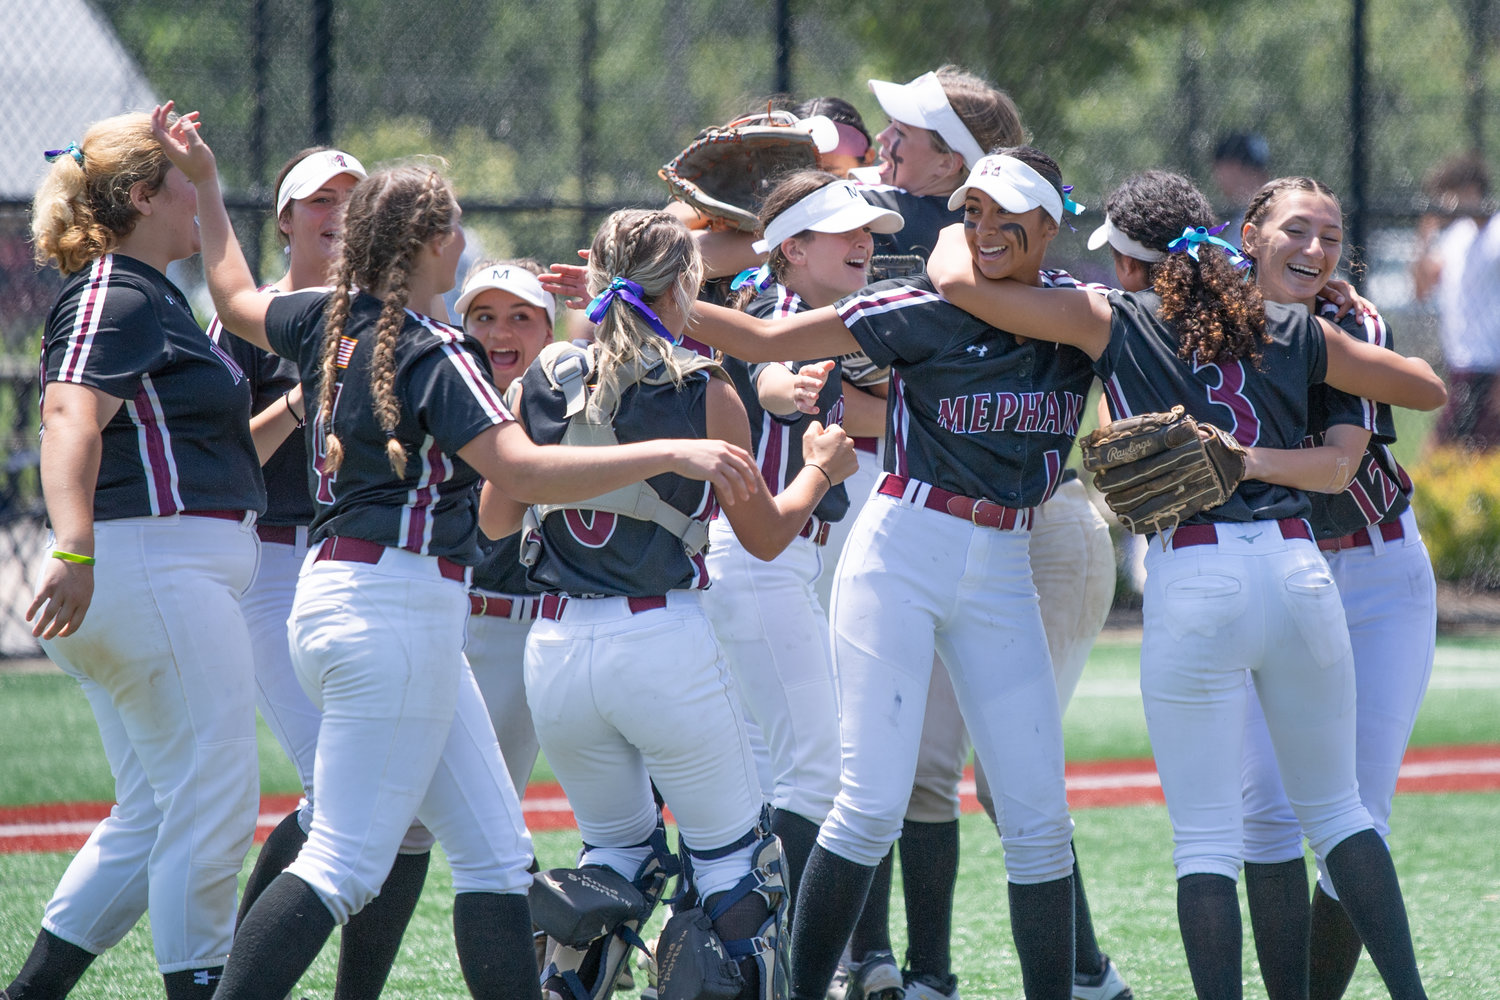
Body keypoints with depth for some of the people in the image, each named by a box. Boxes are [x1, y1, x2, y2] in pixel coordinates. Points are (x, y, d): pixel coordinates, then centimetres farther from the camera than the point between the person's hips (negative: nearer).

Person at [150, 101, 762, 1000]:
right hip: (397, 608, -10)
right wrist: (673, 454, -29)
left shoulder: (331, 322, 9)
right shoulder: (434, 354, -15)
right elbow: (522, 472, -26)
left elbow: (237, 298, 30)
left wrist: (207, 186, 42)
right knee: (346, 862, -11)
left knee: (494, 850, 8)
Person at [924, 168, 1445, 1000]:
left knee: (1205, 839, 2)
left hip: (1192, 587, -3)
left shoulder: (1114, 323, 3)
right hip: (1298, 567, 3)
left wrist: (957, 230, 23)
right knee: (1335, 812, 17)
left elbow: (957, 282, 0)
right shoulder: (1290, 332, 11)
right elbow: (1428, 388, 22)